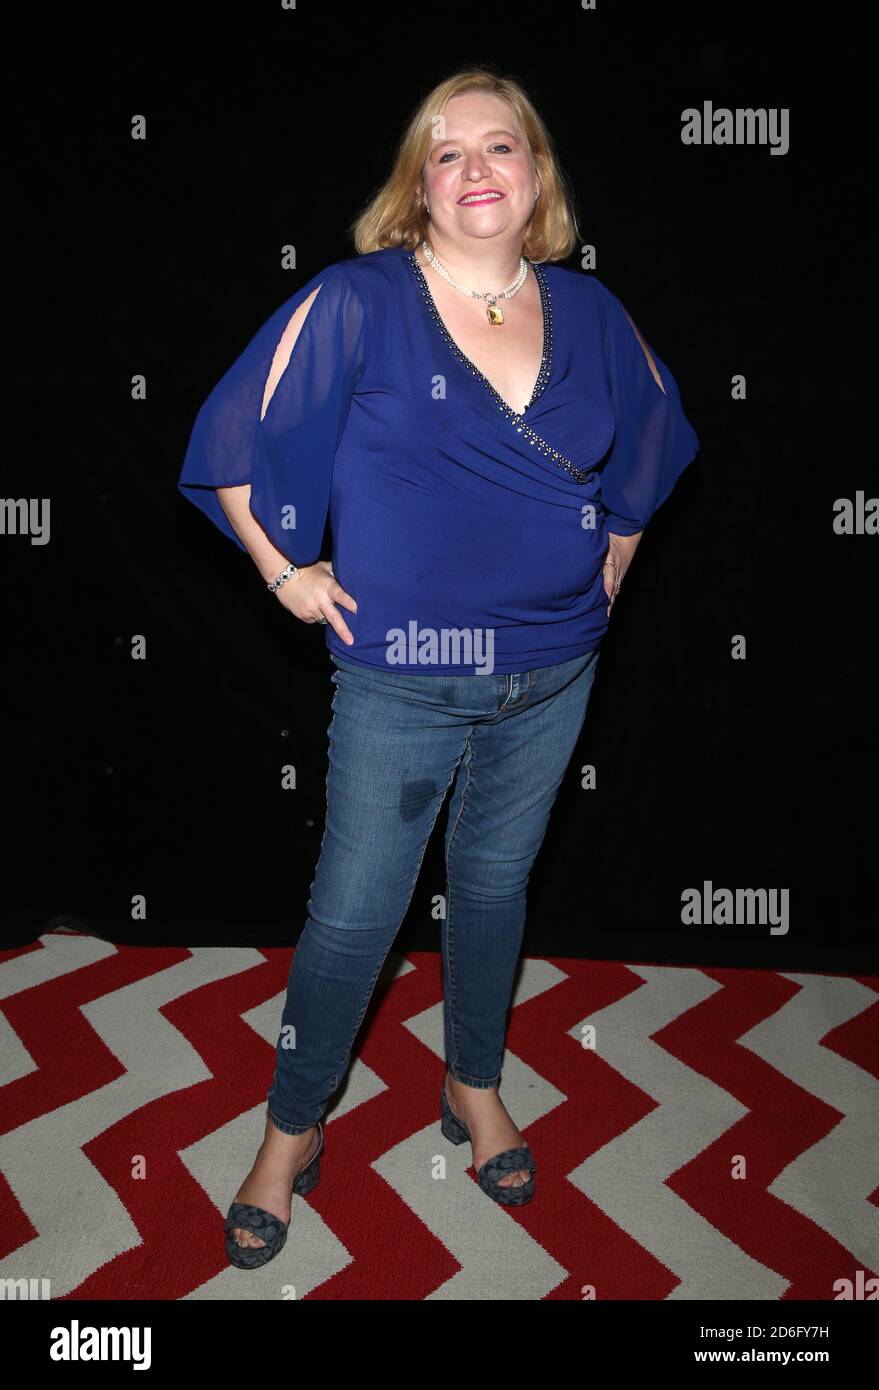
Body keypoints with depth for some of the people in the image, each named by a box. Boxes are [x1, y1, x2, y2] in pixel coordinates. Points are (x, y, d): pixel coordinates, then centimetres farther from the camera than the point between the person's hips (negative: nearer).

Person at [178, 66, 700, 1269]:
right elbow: (232, 436, -4)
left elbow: (652, 442, 20)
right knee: (354, 911, 6)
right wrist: (288, 573, -5)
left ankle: (476, 1086, 43)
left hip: (553, 675, 4)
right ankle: (293, 1131, 30)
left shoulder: (590, 313, 4)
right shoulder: (357, 303, -9)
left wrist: (612, 563, 13)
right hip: (402, 682, -3)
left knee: (494, 885, 19)